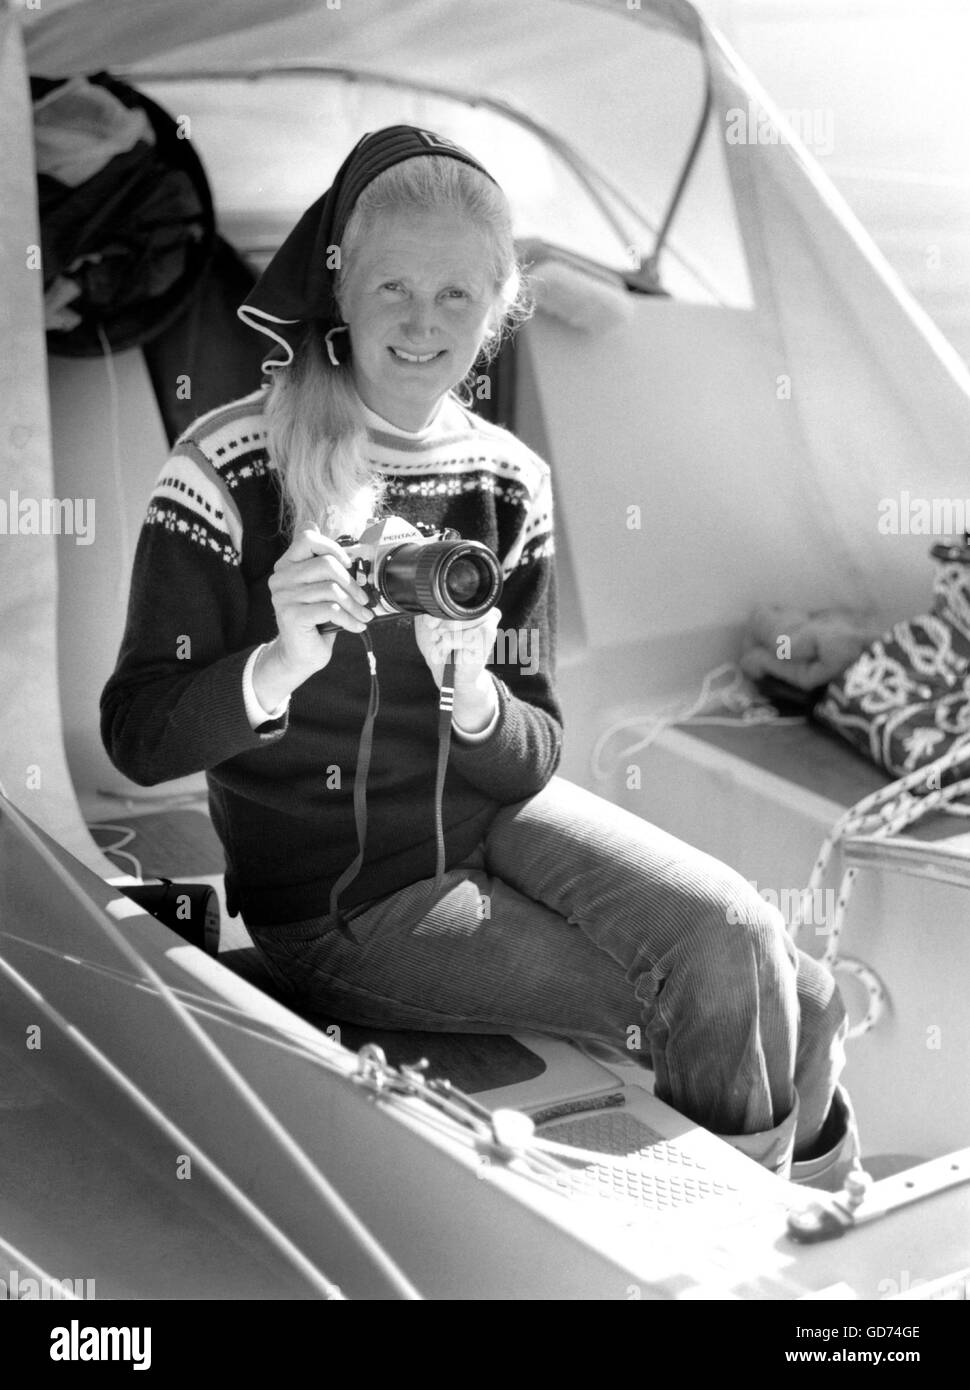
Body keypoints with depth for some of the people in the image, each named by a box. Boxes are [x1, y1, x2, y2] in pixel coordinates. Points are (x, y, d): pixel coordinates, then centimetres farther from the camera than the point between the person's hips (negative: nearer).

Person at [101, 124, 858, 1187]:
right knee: (718, 996, -14)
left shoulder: (507, 481, -1)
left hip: (493, 819, 4)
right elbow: (139, 740, -14)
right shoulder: (233, 467, -13)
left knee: (797, 1005, -13)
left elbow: (531, 759, -1)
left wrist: (473, 695, -23)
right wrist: (284, 663, -32)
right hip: (340, 904, -4)